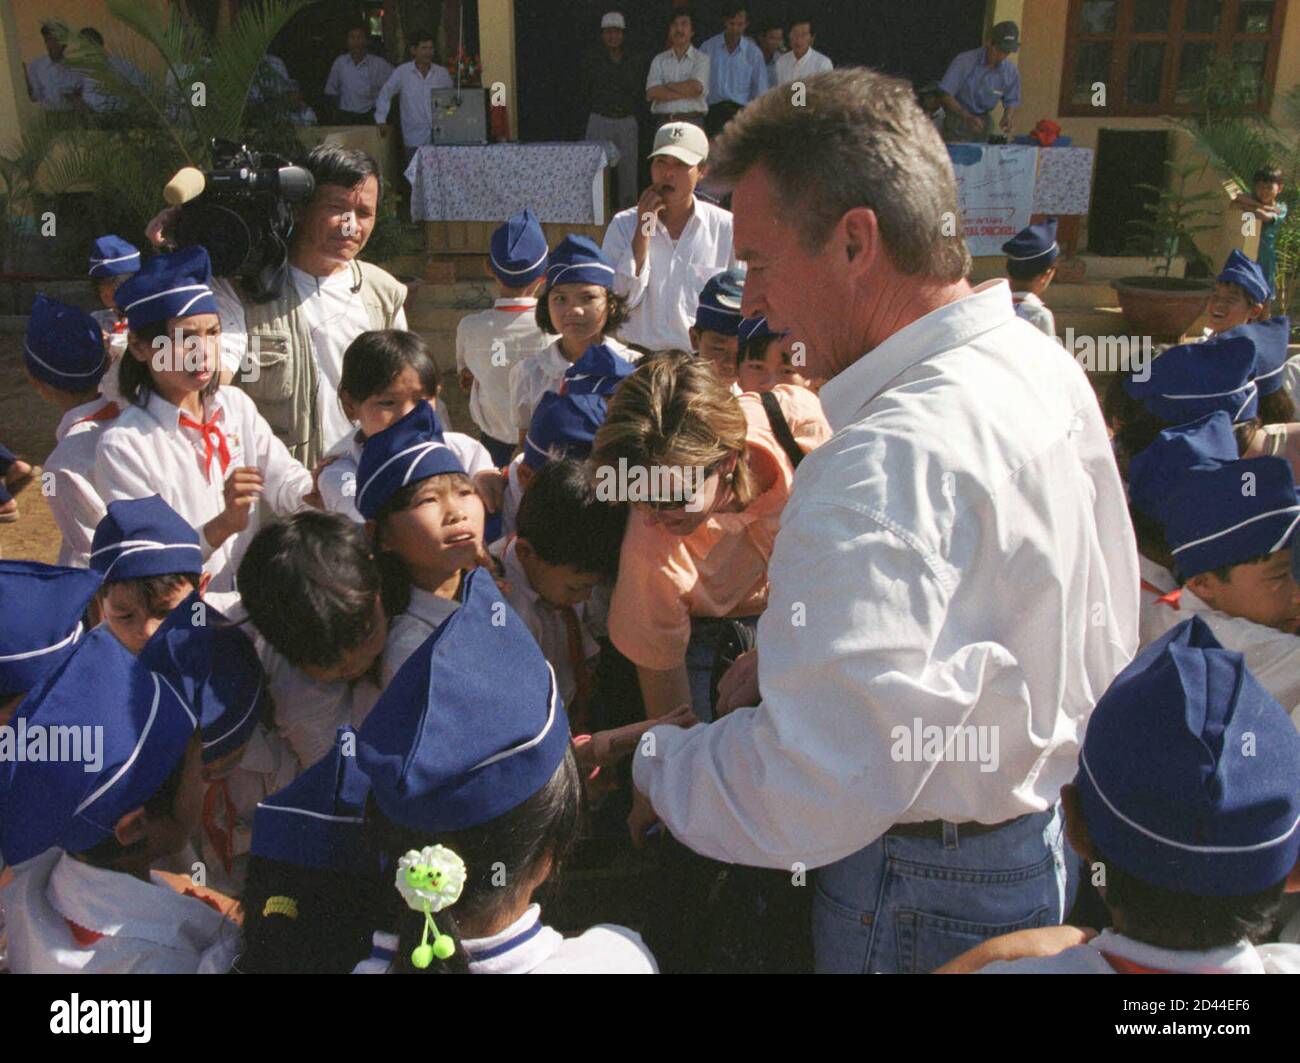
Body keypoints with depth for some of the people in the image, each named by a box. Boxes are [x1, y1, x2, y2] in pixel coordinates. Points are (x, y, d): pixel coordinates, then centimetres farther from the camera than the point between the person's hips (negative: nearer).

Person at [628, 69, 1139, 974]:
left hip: (926, 896, -8)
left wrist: (652, 767, -22)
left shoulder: (895, 457, -34)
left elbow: (818, 788, -39)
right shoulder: (1042, 366, -2)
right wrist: (800, 645, 1)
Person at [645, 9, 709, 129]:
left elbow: (696, 88, -10)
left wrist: (669, 85, 2)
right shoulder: (659, 60, 14)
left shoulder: (702, 59, 7)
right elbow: (652, 92, -1)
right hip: (664, 123, 2)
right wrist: (686, 92, -5)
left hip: (692, 123, -2)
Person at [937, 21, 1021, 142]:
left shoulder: (1011, 72, -5)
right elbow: (946, 94, -18)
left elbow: (1011, 102, 8)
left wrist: (1007, 118, -16)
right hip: (957, 121, -3)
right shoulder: (964, 61, -16)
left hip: (983, 124, 3)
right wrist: (968, 117, -29)